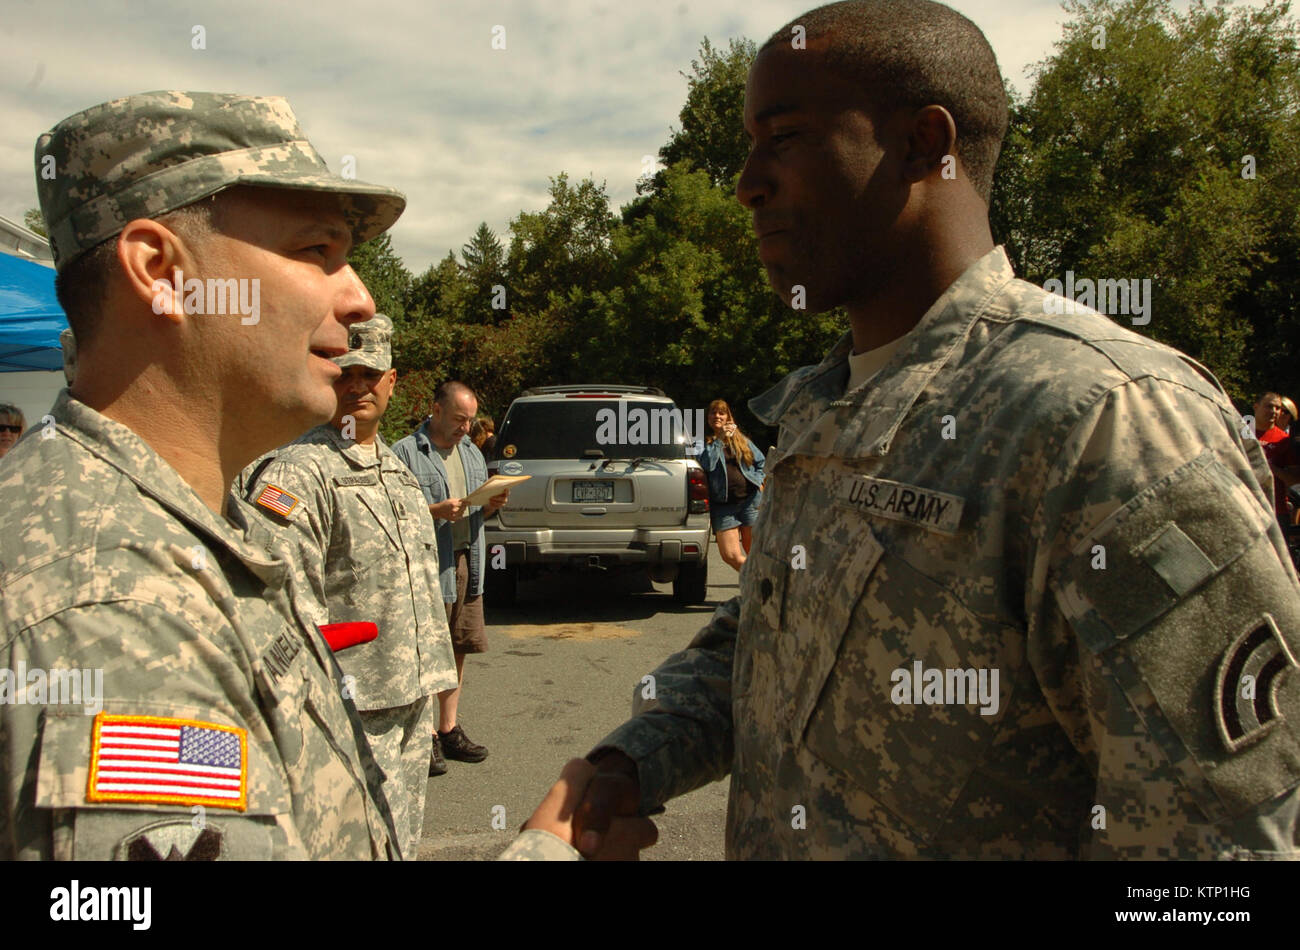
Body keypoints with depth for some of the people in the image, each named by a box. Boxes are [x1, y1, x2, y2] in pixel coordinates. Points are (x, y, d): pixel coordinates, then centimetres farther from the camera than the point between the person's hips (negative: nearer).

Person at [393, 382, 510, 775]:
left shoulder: (472, 453, 18)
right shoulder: (405, 453, -6)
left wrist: (493, 504, 2)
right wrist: (435, 511, -22)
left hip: (467, 564, 7)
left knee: (458, 650, 12)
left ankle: (449, 730, 23)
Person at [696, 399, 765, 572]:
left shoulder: (740, 439, 14)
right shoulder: (703, 442, 6)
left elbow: (761, 461, 22)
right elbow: (707, 464, -13)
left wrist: (759, 481, 7)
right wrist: (719, 439, -10)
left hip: (750, 500, 1)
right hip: (724, 505, -1)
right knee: (730, 555, -8)